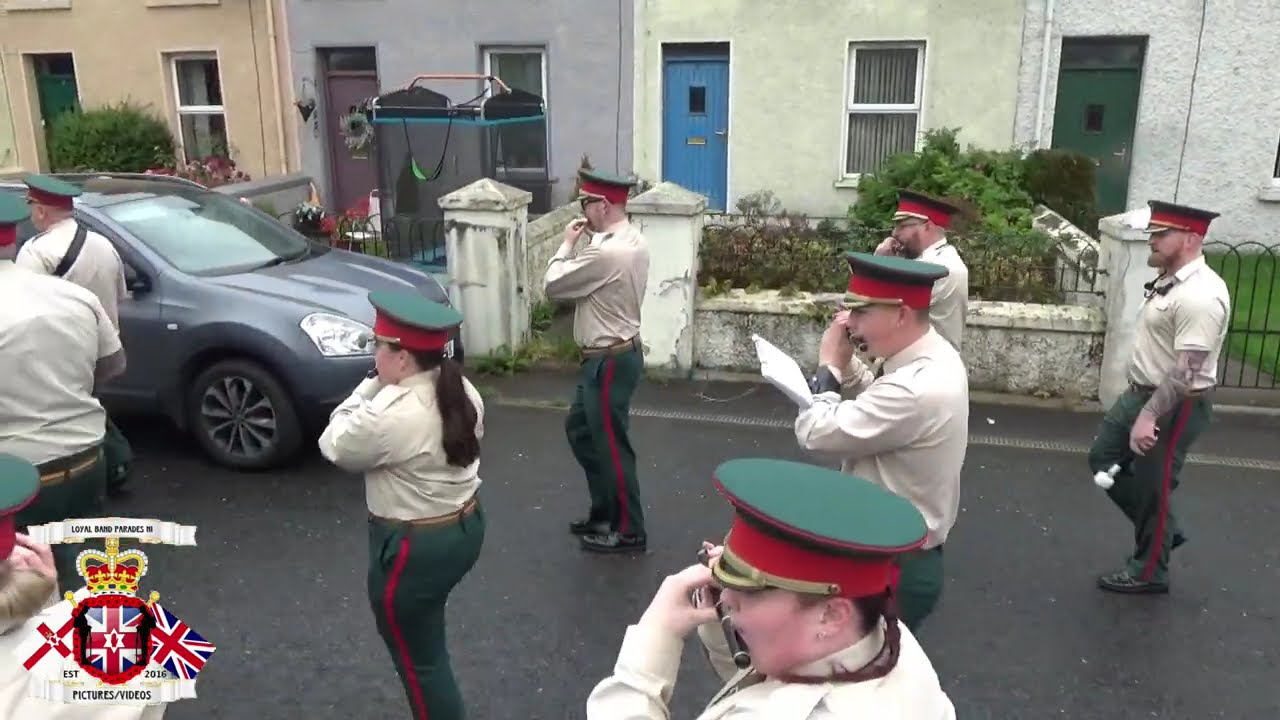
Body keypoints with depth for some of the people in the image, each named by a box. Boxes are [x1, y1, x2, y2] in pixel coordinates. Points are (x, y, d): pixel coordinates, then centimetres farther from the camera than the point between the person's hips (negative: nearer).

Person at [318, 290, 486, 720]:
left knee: (418, 659, 11)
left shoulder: (387, 416, -27)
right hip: (467, 526, 9)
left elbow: (336, 447, -10)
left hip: (414, 547, -9)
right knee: (425, 642, 28)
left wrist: (370, 387, -7)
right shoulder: (462, 391, -2)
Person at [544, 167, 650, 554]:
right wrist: (584, 244, 1)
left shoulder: (606, 252, -25)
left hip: (609, 361, -10)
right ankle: (603, 513, 33)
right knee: (580, 430, 21)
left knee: (610, 445, 3)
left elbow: (554, 285, -16)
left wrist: (568, 244, -3)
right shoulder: (633, 241, 6)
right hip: (618, 353, 10)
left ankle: (628, 530, 18)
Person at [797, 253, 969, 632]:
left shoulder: (917, 389, -34)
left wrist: (828, 365, -12)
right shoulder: (933, 357, -2)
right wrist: (846, 366, -4)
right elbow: (880, 405, 14)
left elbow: (815, 432, -28)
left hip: (892, 566, -9)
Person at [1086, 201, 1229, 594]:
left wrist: (1149, 416, -30)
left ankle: (1149, 571, 23)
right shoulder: (1169, 280, 6)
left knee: (1152, 486, 4)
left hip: (1176, 406, -10)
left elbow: (1187, 372, -29)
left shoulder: (1200, 296, -25)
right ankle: (1162, 529, 31)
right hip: (1141, 393, 10)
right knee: (1104, 458, 16)